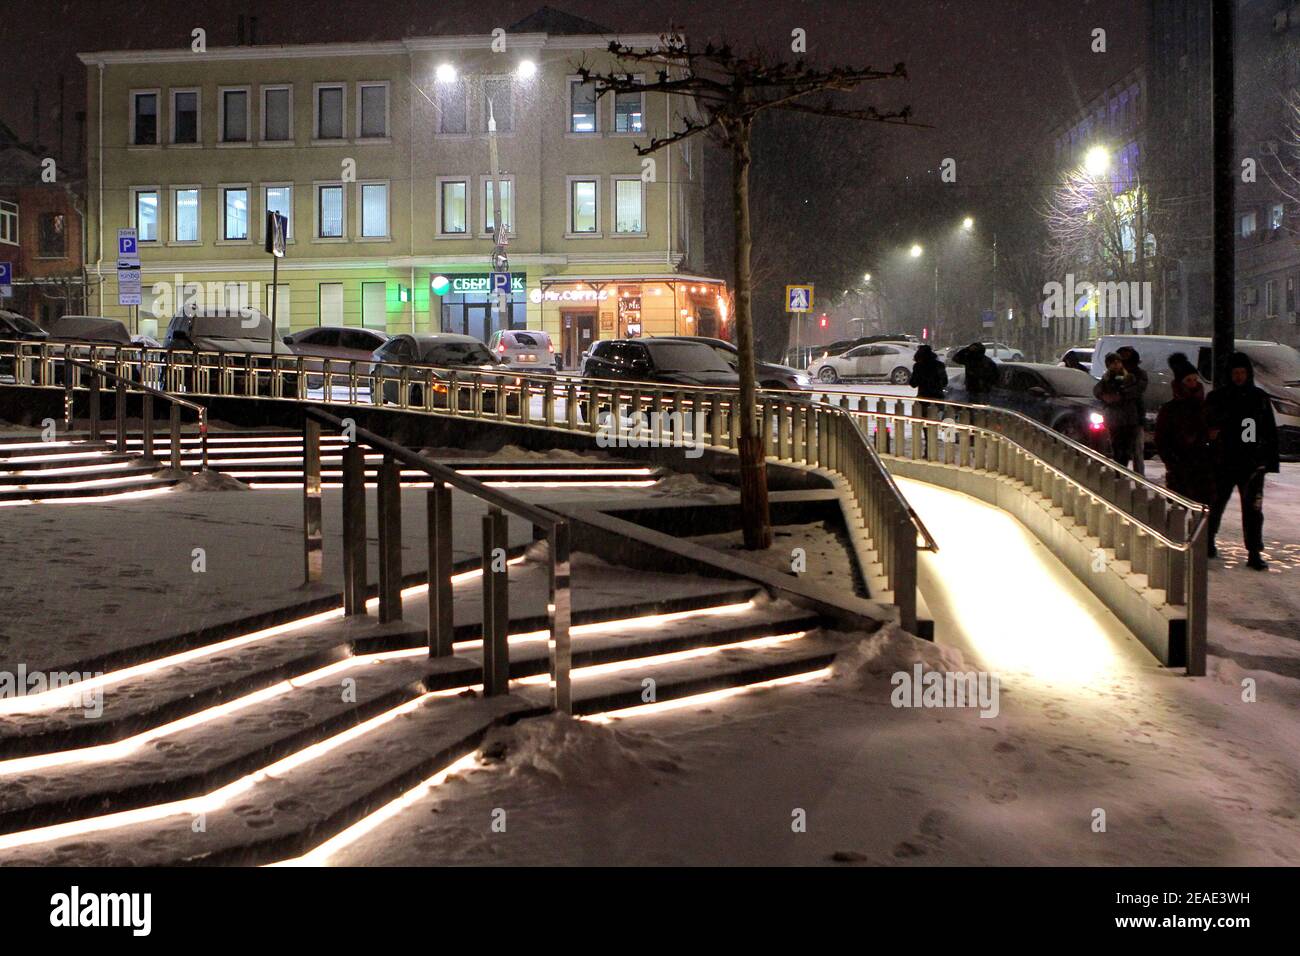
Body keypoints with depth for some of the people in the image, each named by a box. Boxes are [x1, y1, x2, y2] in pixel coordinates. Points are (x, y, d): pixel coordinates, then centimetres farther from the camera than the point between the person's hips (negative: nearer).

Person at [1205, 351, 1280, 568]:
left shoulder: (1260, 398, 6)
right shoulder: (1217, 397, 0)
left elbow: (1270, 432, 9)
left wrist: (1271, 460, 5)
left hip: (1253, 464, 1)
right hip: (1223, 463, -1)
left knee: (1253, 509, -2)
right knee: (1216, 503, 12)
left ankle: (1254, 554, 1)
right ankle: (1208, 540, 33)